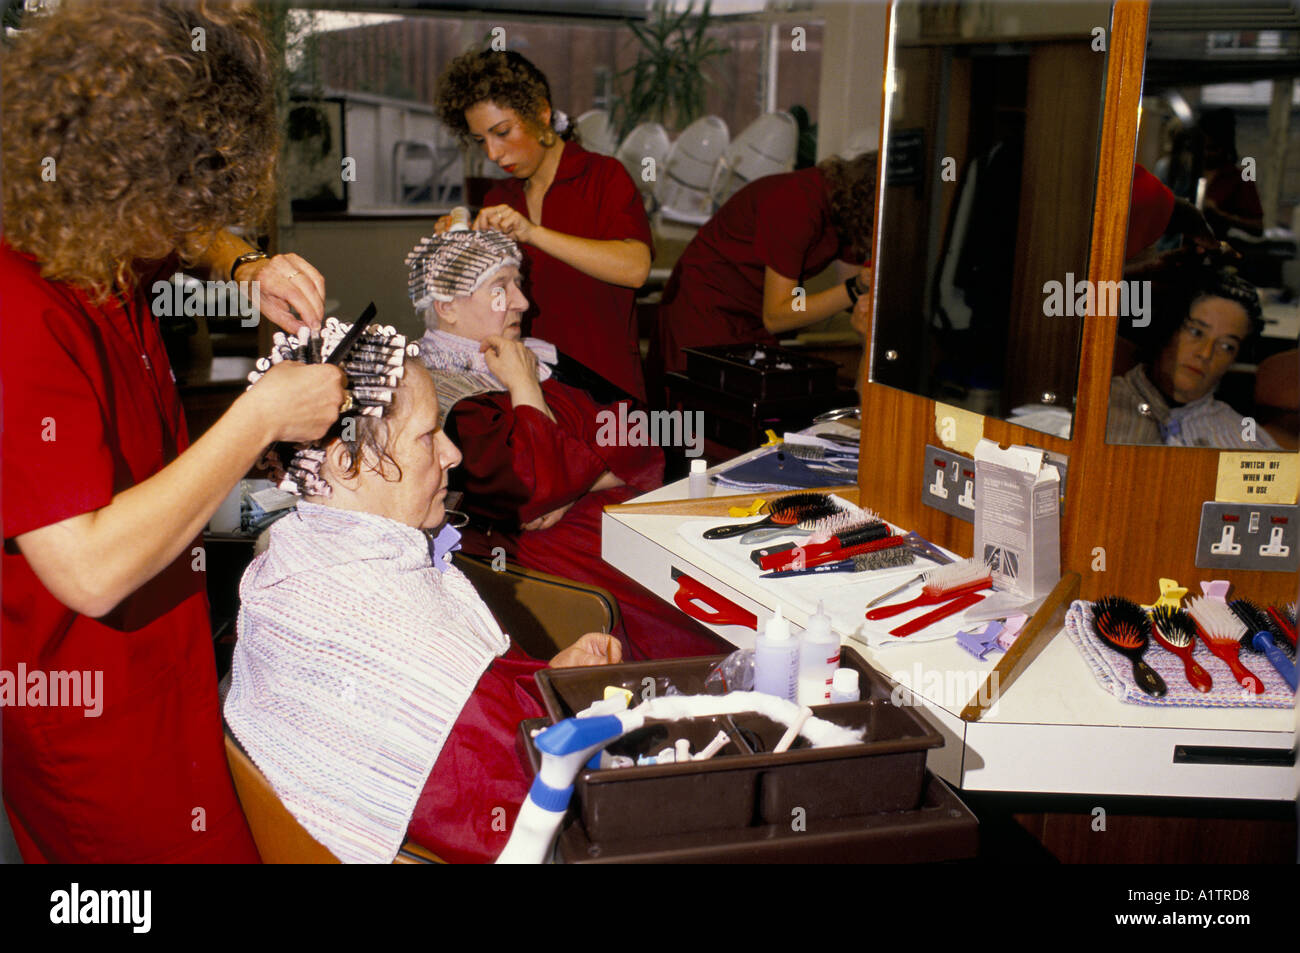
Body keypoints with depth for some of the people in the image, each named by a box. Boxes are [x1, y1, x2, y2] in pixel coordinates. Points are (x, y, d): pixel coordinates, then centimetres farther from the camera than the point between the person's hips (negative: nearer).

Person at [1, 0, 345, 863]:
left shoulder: (106, 255, -4)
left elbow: (188, 240, 21)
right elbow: (92, 569, -37)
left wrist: (244, 268, -3)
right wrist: (260, 419, -30)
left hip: (157, 661, 9)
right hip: (93, 717, -9)